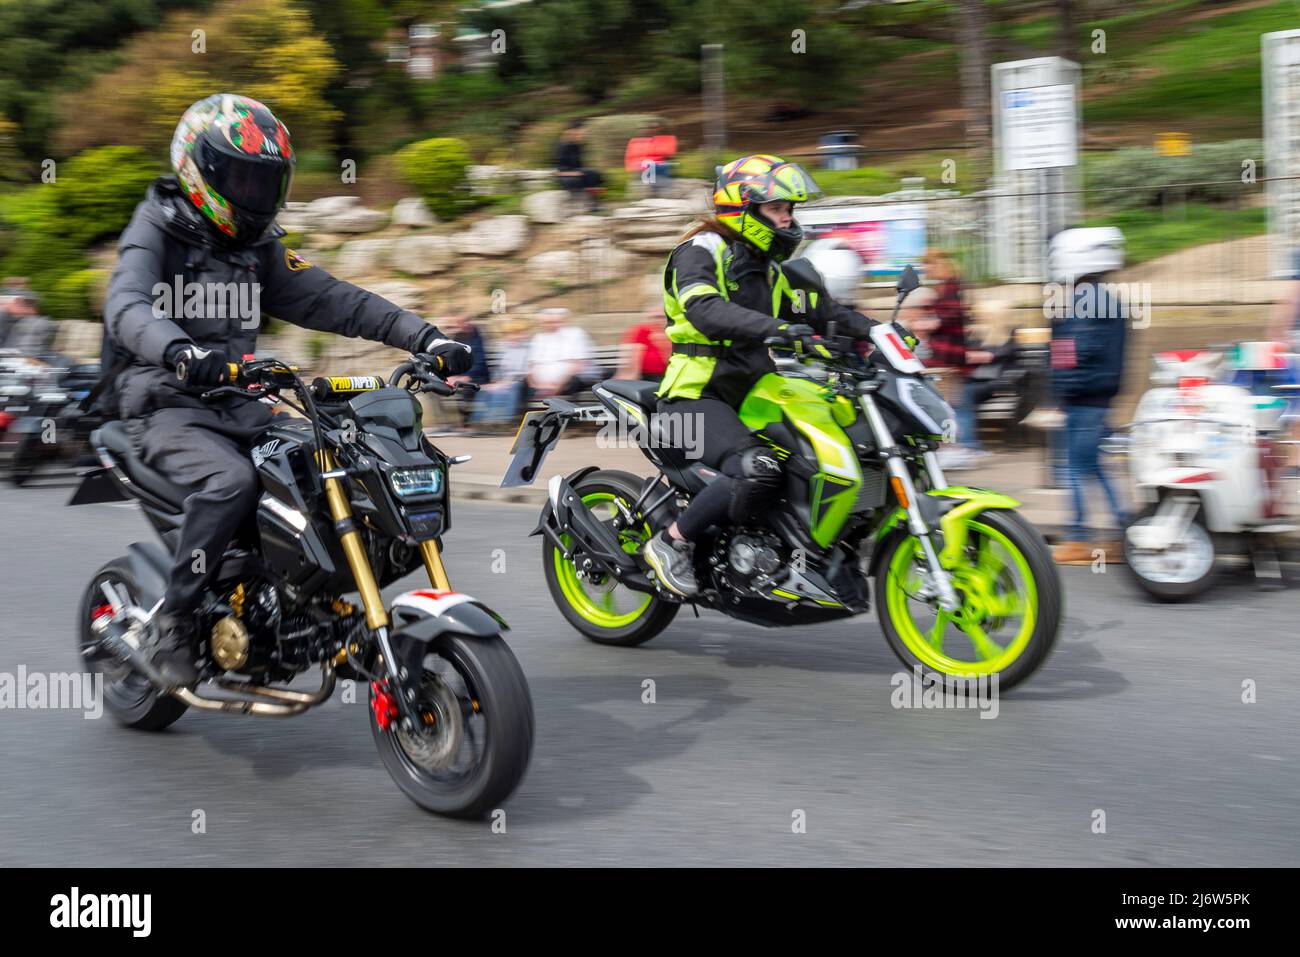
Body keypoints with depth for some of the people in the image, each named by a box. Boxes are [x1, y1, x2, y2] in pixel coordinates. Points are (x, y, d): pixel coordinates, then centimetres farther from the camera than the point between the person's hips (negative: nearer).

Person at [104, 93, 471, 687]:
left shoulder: (261, 248, 15)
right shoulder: (156, 231, -4)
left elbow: (333, 300, 9)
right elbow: (127, 306, -24)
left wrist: (424, 336, -5)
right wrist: (182, 352, -47)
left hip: (239, 407, 6)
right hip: (166, 407, -6)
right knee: (230, 482, -35)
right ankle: (173, 622, -23)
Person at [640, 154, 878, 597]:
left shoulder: (769, 266, 18)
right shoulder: (701, 252, -9)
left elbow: (818, 308, 15)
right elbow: (705, 310, -29)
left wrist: (875, 330, -1)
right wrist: (775, 327, -42)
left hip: (749, 395, 9)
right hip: (697, 396, -9)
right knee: (757, 471, -33)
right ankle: (673, 541, -15)